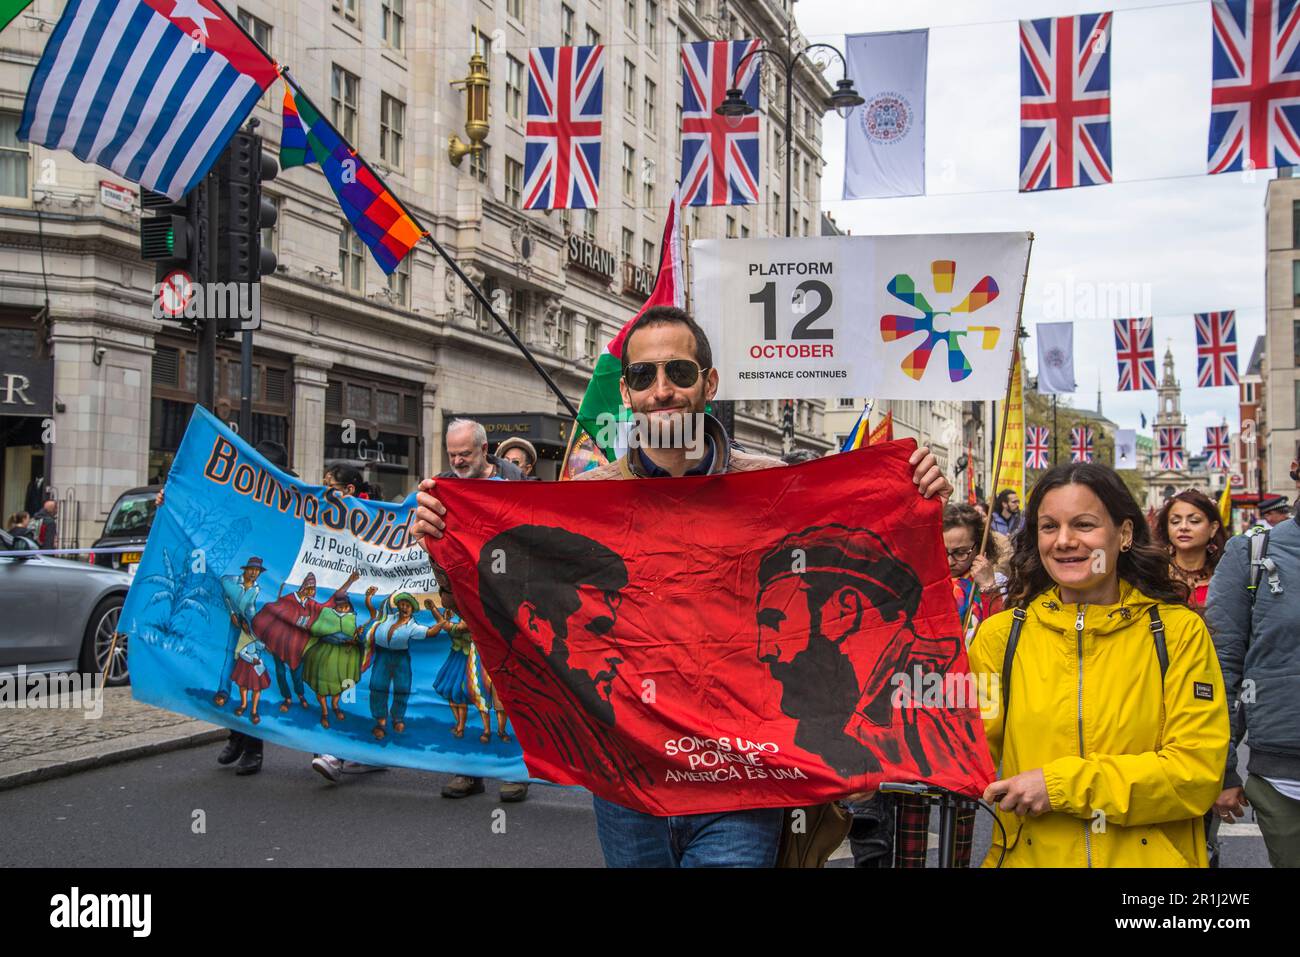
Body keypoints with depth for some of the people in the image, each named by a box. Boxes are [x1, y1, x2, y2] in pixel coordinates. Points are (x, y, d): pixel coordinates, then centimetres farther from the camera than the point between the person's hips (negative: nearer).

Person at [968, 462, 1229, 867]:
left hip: (1152, 857, -1)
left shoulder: (1180, 631, -3)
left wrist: (1064, 785, -16)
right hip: (1027, 856, 1)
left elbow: (1197, 772, -10)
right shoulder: (1001, 635, -1)